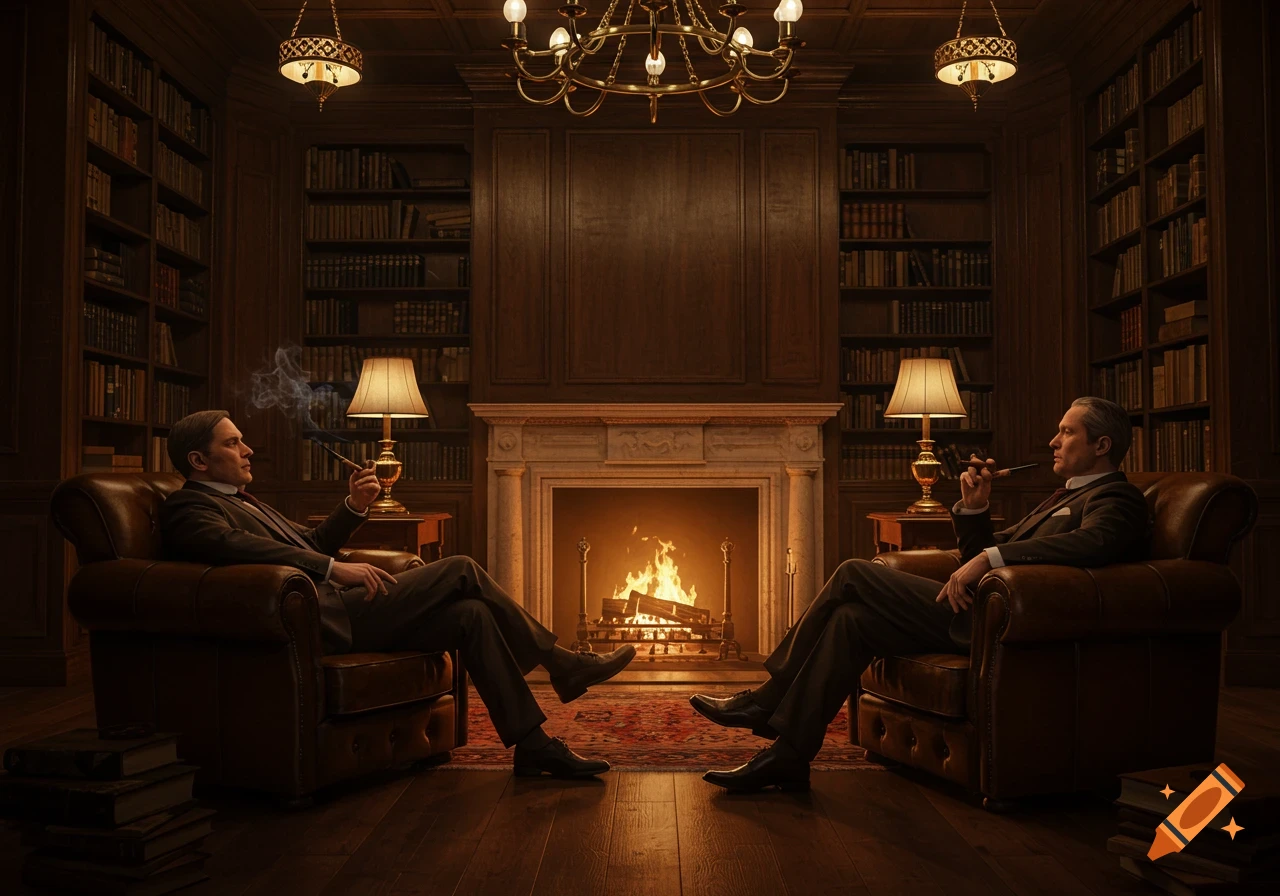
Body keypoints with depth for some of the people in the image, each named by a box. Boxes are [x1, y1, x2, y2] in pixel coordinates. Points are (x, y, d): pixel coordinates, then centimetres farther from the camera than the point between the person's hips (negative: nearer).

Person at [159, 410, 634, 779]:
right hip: (320, 619, -10)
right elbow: (235, 546, -24)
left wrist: (354, 506, 12)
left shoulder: (241, 501, 27)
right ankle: (563, 664, 0)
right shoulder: (185, 508, -3)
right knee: (461, 569, -12)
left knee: (472, 614, -4)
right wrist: (334, 568, -29)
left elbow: (310, 543, 30)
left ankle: (533, 745, -2)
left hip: (337, 609, 10)